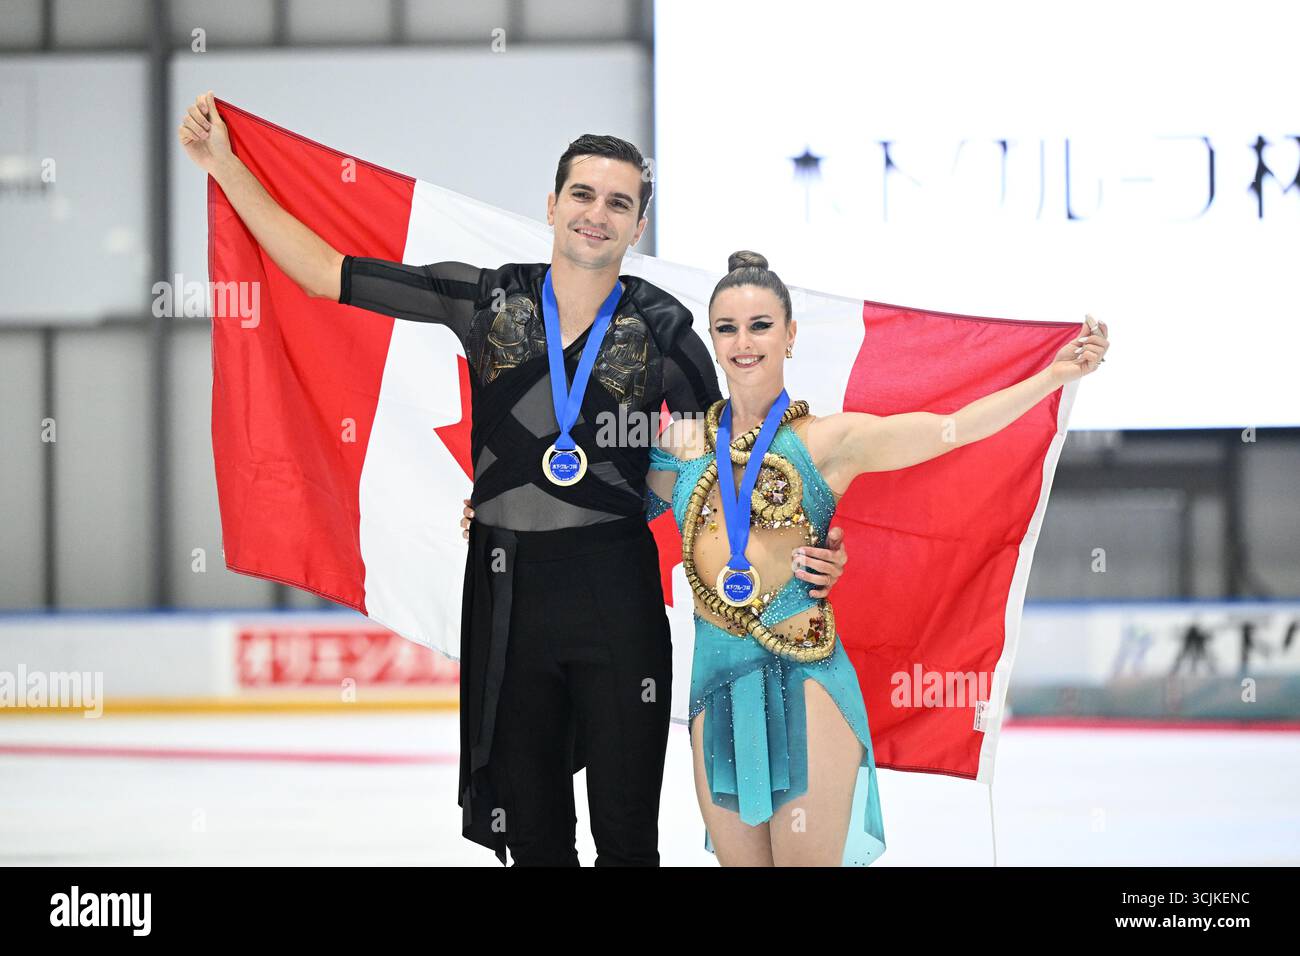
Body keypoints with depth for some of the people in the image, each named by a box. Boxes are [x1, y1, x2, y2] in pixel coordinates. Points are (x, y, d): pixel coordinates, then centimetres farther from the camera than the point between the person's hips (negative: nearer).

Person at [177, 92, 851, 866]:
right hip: (508, 590, 2)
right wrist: (226, 166, 2)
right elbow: (324, 272, 4)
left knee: (627, 834, 1)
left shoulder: (663, 331, -1)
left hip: (617, 592, -2)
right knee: (532, 830, 10)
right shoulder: (487, 300, 1)